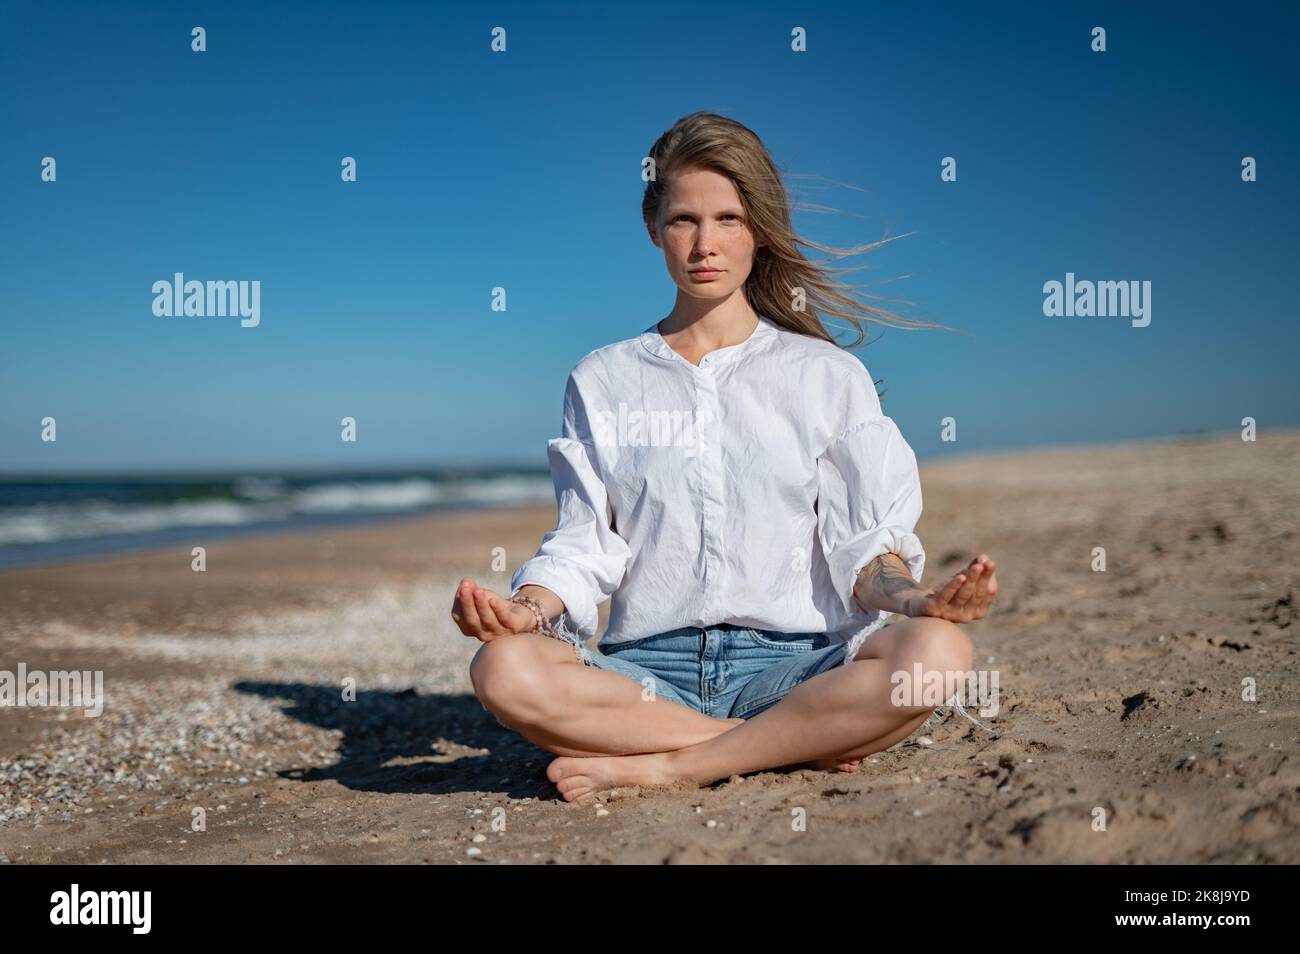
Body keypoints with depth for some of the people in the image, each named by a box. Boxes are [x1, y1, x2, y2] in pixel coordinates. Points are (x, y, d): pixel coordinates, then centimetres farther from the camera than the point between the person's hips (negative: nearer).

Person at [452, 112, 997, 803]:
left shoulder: (829, 376, 10)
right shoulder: (603, 380, 13)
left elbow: (862, 543, 4)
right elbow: (583, 543, 7)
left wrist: (912, 598, -18)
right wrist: (528, 607, -15)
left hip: (794, 662, -1)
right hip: (651, 667, 1)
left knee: (937, 653, -31)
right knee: (503, 669, -30)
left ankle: (662, 767, -20)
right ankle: (805, 745, -18)